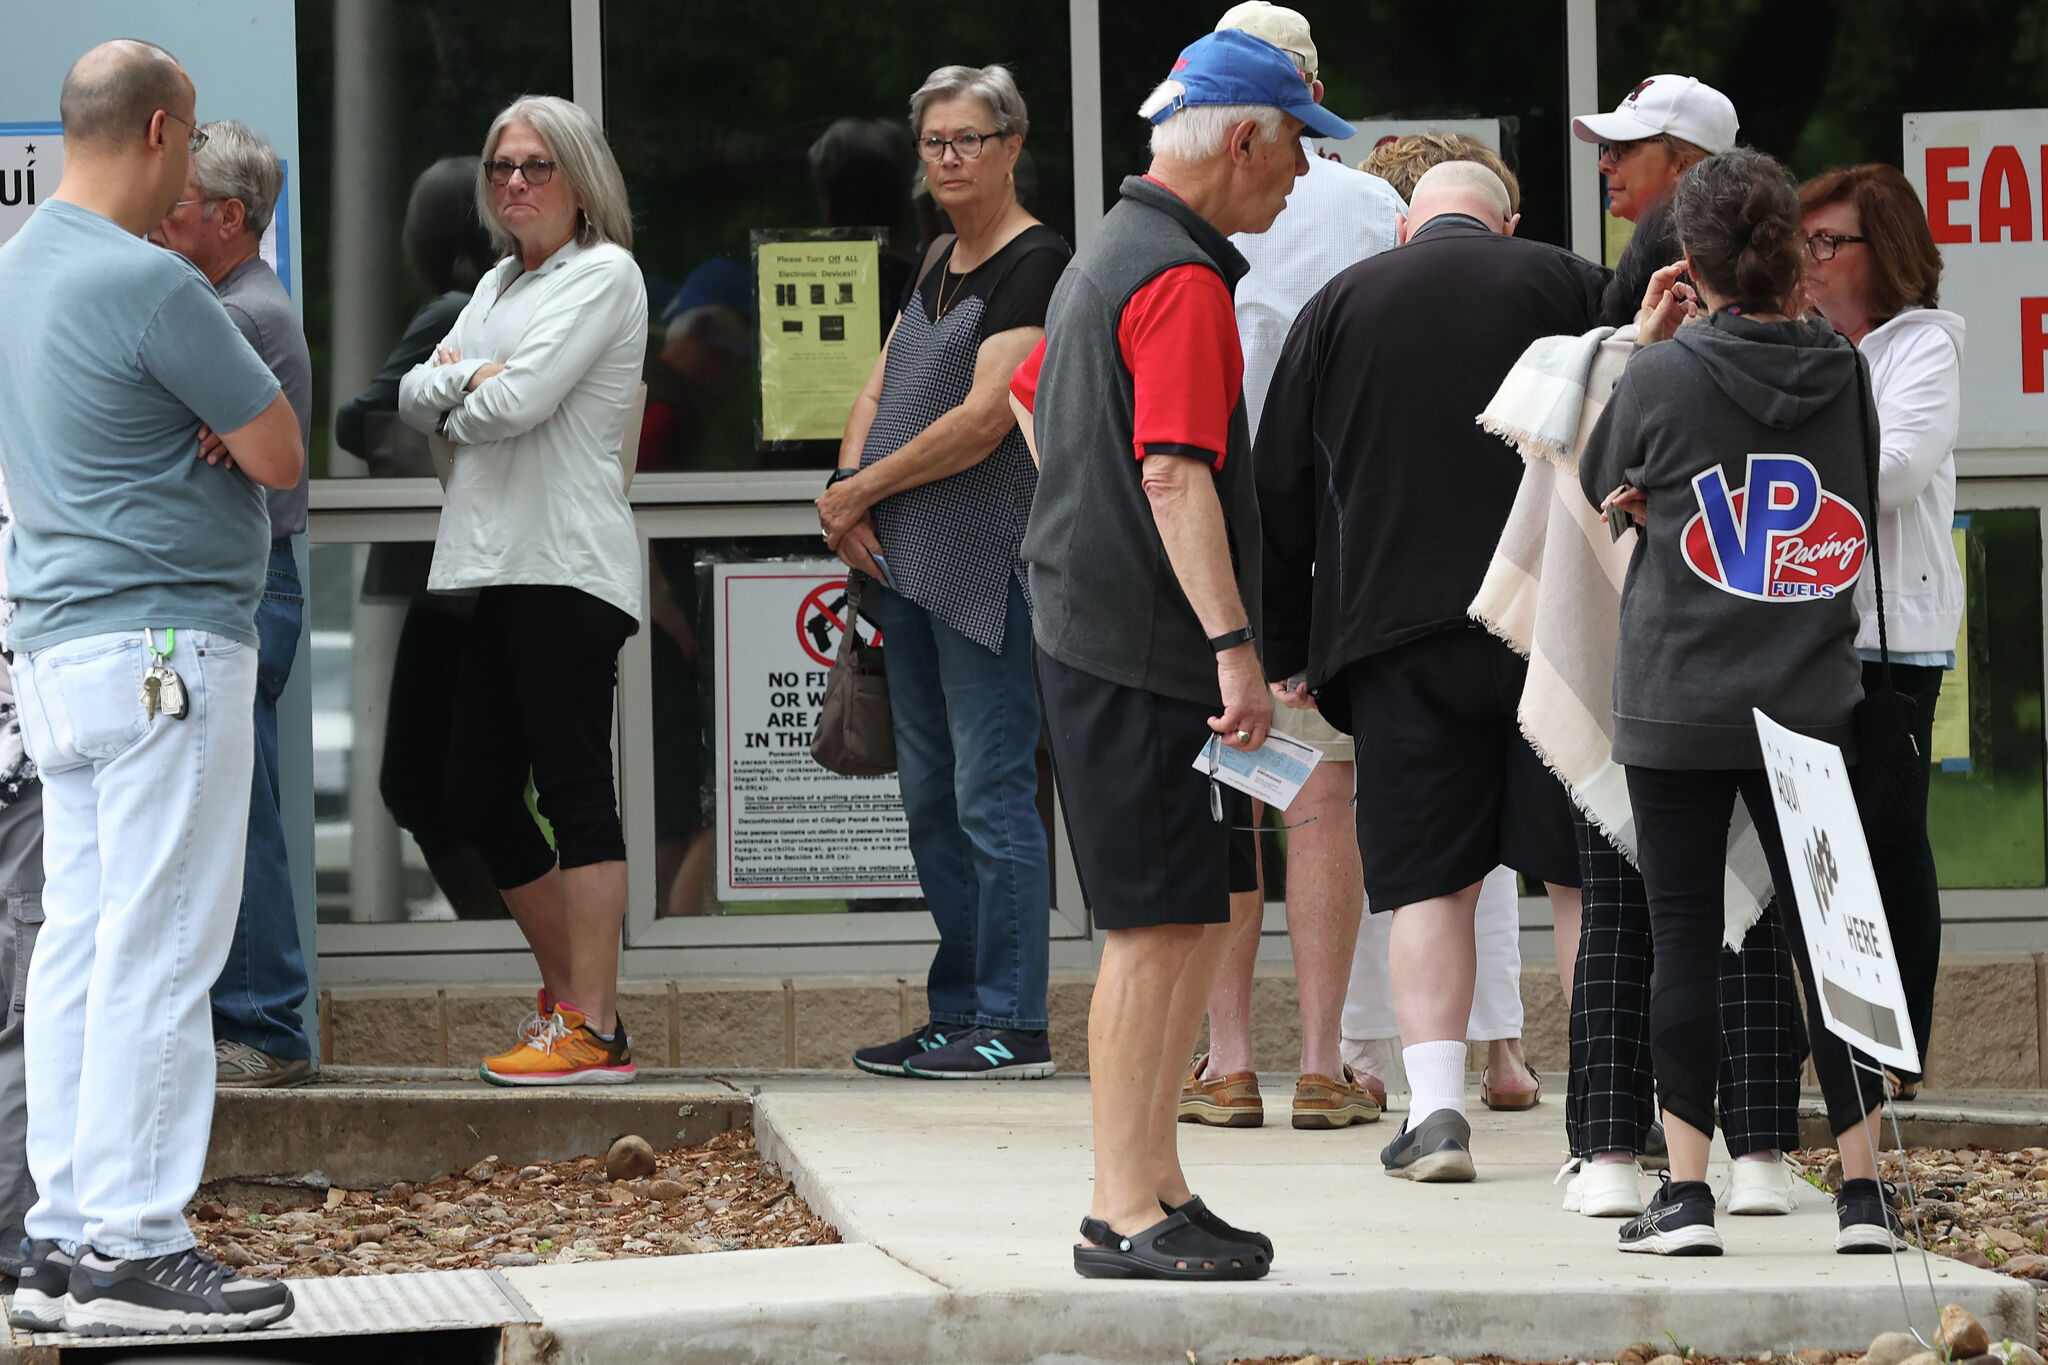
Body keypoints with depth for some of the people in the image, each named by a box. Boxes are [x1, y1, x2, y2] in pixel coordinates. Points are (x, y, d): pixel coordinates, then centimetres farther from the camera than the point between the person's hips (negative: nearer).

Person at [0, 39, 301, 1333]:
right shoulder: (148, 284, -17)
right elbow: (281, 455, -11)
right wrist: (227, 436, 8)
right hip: (166, 645, -9)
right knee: (158, 956, -7)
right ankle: (130, 1248, -7)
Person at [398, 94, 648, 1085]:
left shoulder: (603, 275, -4)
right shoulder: (499, 284, 21)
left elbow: (520, 401, -16)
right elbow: (414, 397, 11)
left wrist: (457, 385, 3)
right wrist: (469, 378, -8)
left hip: (567, 563, -9)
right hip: (492, 559, 9)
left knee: (573, 786, -10)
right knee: (479, 795, 9)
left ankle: (592, 1030, -10)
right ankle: (570, 994, 20)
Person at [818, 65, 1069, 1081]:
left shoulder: (1035, 263, -9)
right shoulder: (937, 265, 18)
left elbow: (982, 420, -17)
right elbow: (879, 395, 18)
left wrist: (859, 492, -9)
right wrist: (848, 491, -2)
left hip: (988, 566, -9)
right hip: (907, 563, 9)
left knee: (991, 794, -9)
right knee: (930, 798, 11)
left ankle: (1013, 1027, -7)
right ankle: (958, 1015, 17)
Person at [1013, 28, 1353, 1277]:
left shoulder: (1107, 256, 17)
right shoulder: (1181, 282, -16)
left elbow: (1029, 398, 32)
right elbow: (1176, 474, -26)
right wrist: (1233, 643, -30)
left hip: (1088, 623, 10)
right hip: (1148, 649, -10)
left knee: (1200, 918, 14)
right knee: (1160, 929, -8)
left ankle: (1154, 1185, 18)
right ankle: (1127, 1213, -6)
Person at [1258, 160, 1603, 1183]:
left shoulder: (1340, 305, 9)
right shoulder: (1570, 286, 8)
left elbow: (1282, 492, 9)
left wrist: (1284, 645, 14)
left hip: (1398, 631, 0)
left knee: (1429, 877, 3)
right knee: (1581, 872, 6)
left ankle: (1435, 1105, -7)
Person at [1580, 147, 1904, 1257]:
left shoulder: (1661, 376, -10)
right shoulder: (1842, 373, -1)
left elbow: (1603, 485, 8)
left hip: (1677, 707, -3)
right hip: (1810, 702, 3)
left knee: (1684, 939, 2)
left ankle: (1685, 1194, 0)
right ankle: (1864, 1192, 6)